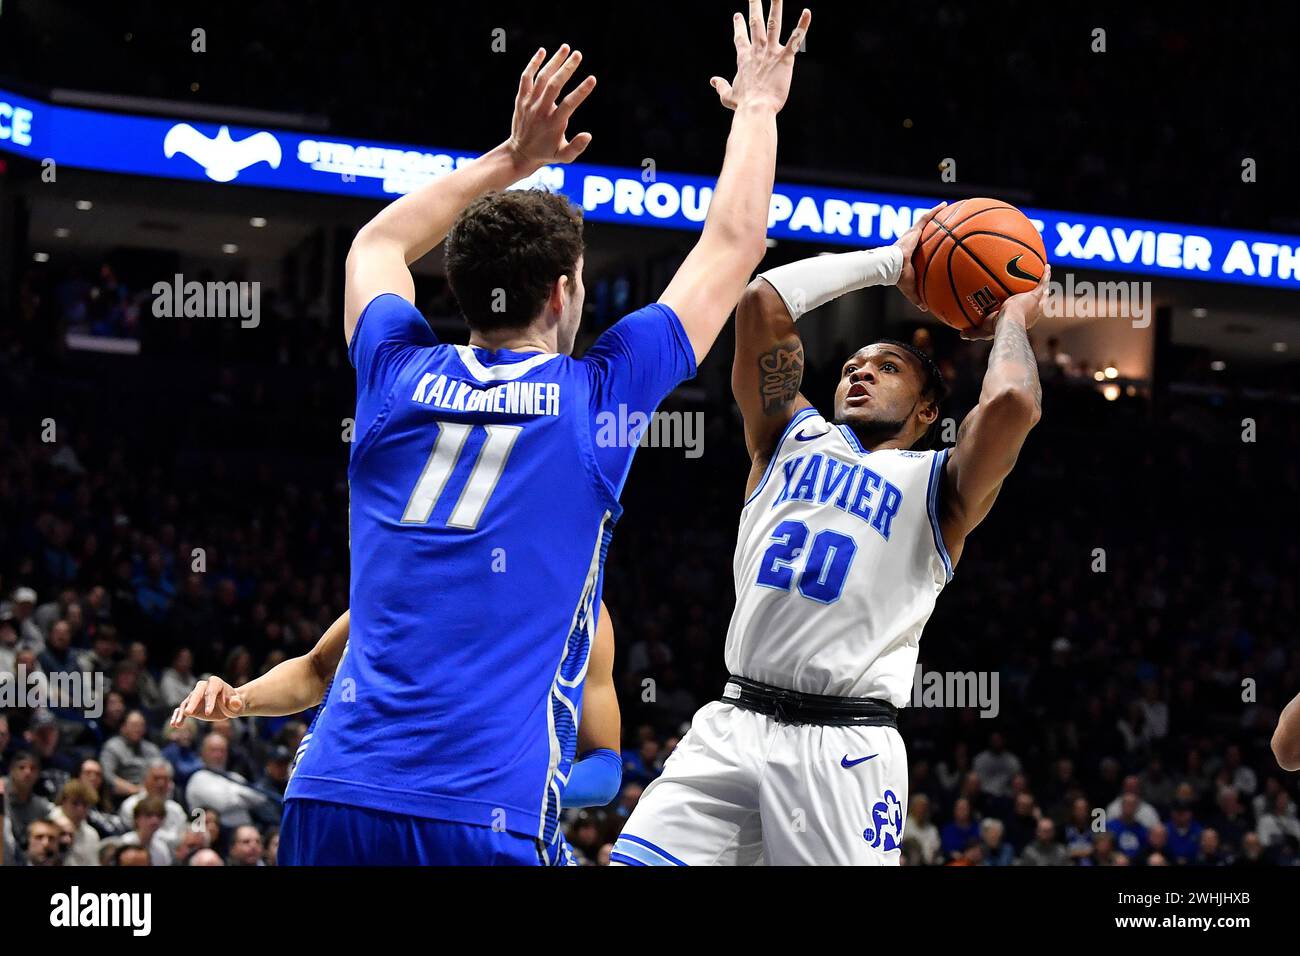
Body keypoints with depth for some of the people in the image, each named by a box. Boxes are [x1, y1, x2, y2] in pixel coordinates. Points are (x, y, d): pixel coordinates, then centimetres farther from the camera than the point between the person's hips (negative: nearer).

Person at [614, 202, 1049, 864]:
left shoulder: (940, 486, 8)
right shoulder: (791, 438, 19)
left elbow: (1013, 404, -13)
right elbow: (763, 300, 8)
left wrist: (1011, 320, 7)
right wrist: (890, 264, 16)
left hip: (845, 745, -3)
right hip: (733, 723, 3)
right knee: (636, 861, -10)